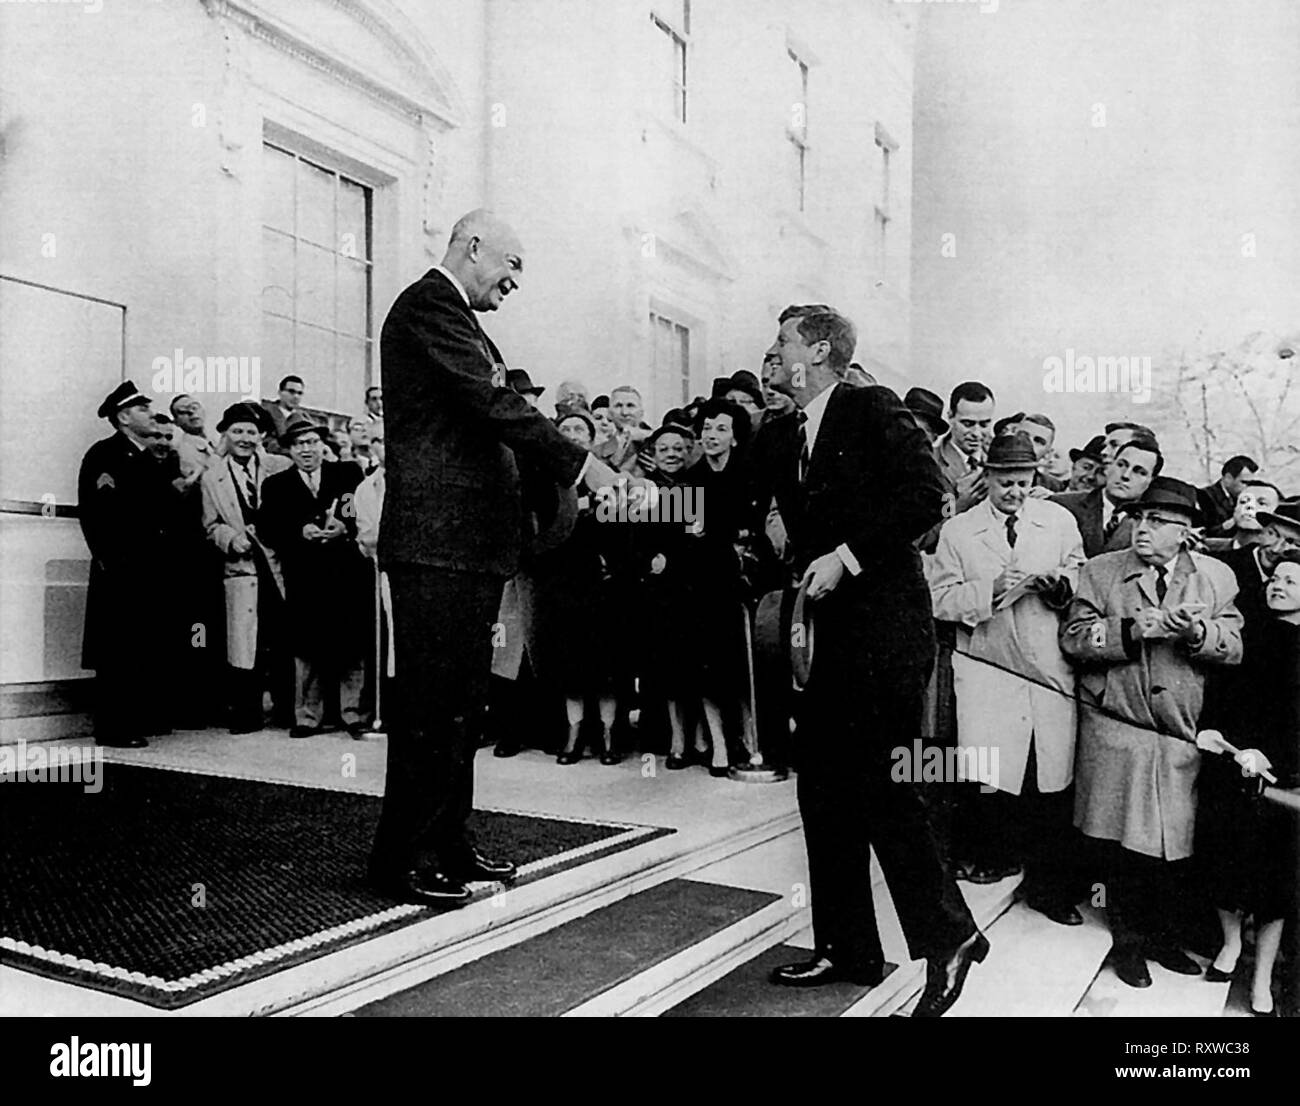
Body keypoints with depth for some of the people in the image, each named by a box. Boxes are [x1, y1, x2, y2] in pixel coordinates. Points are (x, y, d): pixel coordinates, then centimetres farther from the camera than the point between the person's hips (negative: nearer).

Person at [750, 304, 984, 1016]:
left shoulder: (872, 410, -4)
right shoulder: (777, 439, 16)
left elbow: (926, 495, -14)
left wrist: (848, 555, -16)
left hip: (884, 624, -8)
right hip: (826, 631, 8)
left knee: (877, 783, -10)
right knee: (824, 789, 10)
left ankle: (949, 938, 7)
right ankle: (847, 950, 22)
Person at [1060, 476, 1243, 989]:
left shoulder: (1217, 577, 7)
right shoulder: (1101, 570, 1)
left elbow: (1235, 647, 2)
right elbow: (1073, 639, -5)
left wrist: (1198, 632, -18)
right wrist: (1131, 630, -18)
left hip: (1182, 736, 2)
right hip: (1116, 731, -1)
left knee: (1175, 844, 7)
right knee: (1124, 842, 4)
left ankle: (1165, 937, 28)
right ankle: (1128, 942, 22)